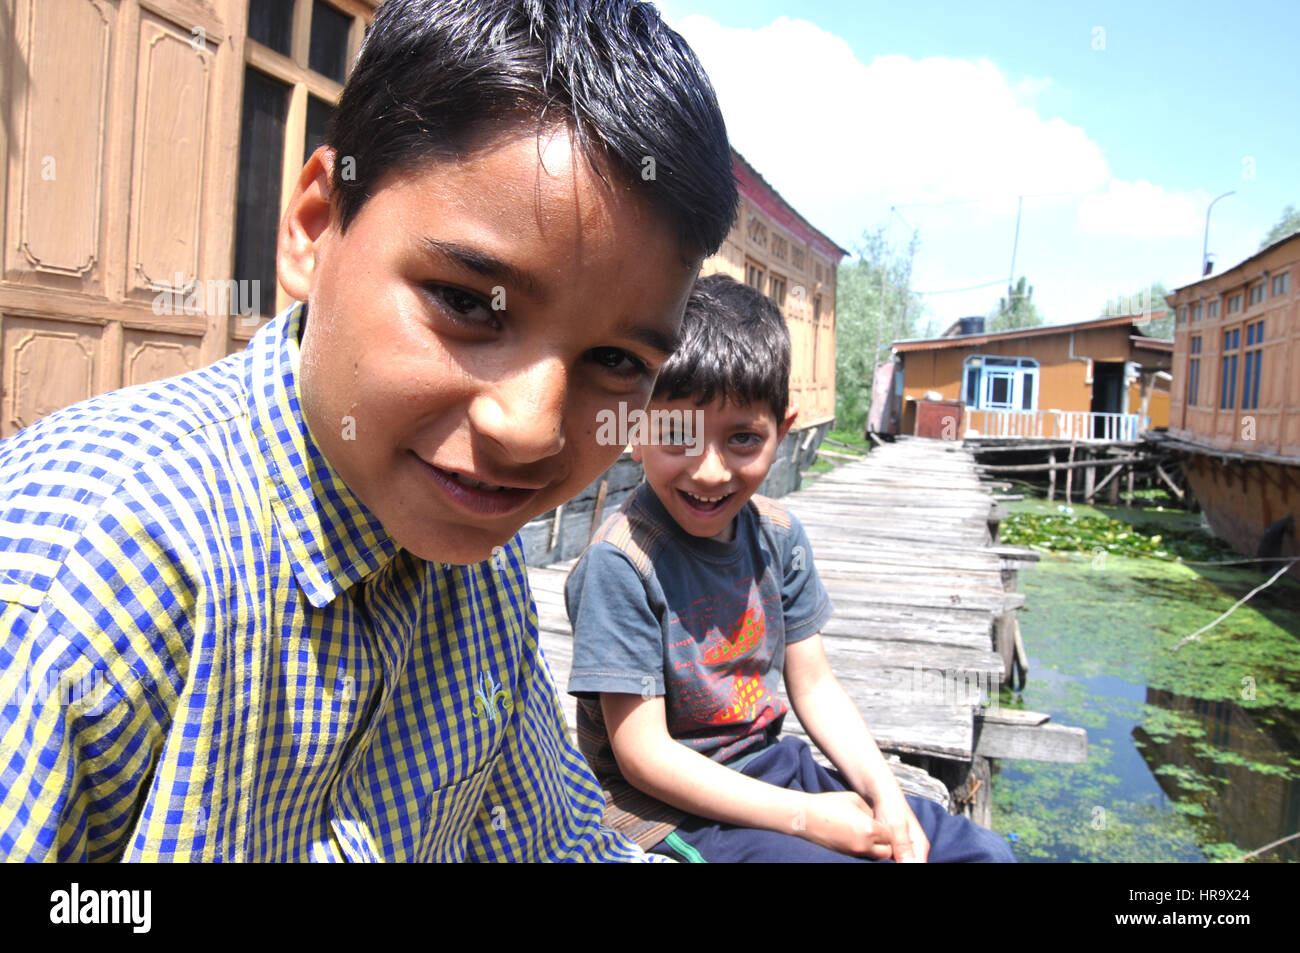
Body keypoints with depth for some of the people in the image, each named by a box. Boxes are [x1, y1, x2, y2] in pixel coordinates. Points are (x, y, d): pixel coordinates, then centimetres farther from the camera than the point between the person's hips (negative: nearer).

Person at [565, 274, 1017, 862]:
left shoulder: (777, 534, -2)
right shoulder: (622, 561, -23)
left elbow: (815, 686, 7)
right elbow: (644, 756, -21)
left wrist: (884, 794, -7)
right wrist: (804, 816, -19)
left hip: (768, 766, 7)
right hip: (670, 809, -6)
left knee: (985, 851, 5)